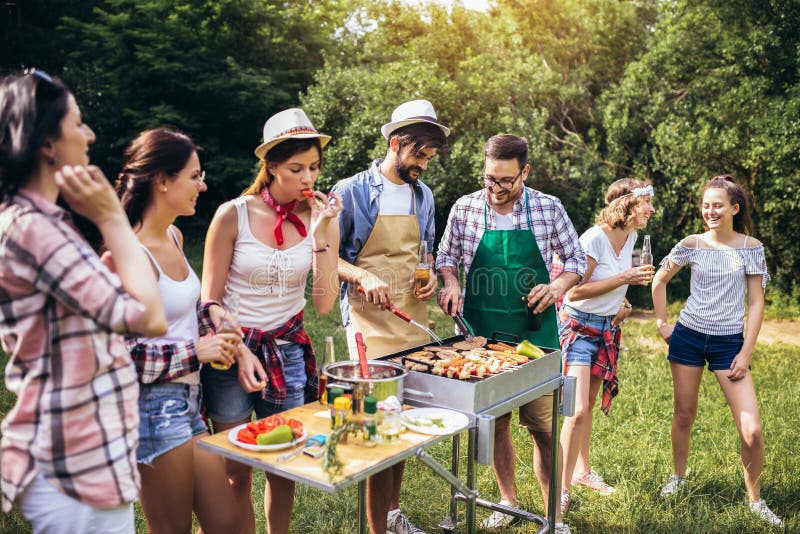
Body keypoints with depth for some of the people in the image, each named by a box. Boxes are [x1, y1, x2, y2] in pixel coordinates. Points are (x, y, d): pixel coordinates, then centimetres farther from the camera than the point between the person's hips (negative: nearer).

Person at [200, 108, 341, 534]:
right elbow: (211, 301, -5)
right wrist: (240, 353, -16)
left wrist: (320, 235, -17)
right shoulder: (233, 215, -10)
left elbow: (324, 304, -8)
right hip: (232, 347, -2)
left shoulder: (321, 218, -3)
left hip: (289, 350, 3)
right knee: (237, 472, 5)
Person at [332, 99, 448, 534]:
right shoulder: (352, 191, -7)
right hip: (369, 321, -6)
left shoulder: (423, 195, 11)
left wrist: (430, 276, 1)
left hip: (413, 319, 6)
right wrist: (364, 276, -20)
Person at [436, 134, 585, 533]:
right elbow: (446, 256, 10)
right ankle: (508, 500, 33)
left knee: (543, 427, 3)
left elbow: (576, 259, 5)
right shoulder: (464, 208, -2)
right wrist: (450, 283, -10)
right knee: (494, 423, 13)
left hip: (535, 334, -1)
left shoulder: (548, 208, -4)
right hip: (481, 336, 2)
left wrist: (558, 286, -14)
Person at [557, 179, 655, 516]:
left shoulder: (631, 237, 4)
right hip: (579, 326, -8)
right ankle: (563, 487, -1)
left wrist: (624, 303, 5)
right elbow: (575, 291, -24)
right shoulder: (594, 238, -21)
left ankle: (582, 470, 31)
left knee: (589, 404, 17)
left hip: (608, 328, 8)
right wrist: (624, 278, -23)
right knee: (578, 410, -12)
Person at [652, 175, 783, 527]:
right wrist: (661, 323, 6)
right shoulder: (691, 245, -1)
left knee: (751, 431, -7)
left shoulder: (751, 247, -3)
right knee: (684, 415, 12)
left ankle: (755, 499, 15)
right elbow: (659, 280, 11)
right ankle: (678, 477, 35)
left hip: (729, 342, -1)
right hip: (688, 337, 1)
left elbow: (756, 302, -1)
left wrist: (746, 353, -6)